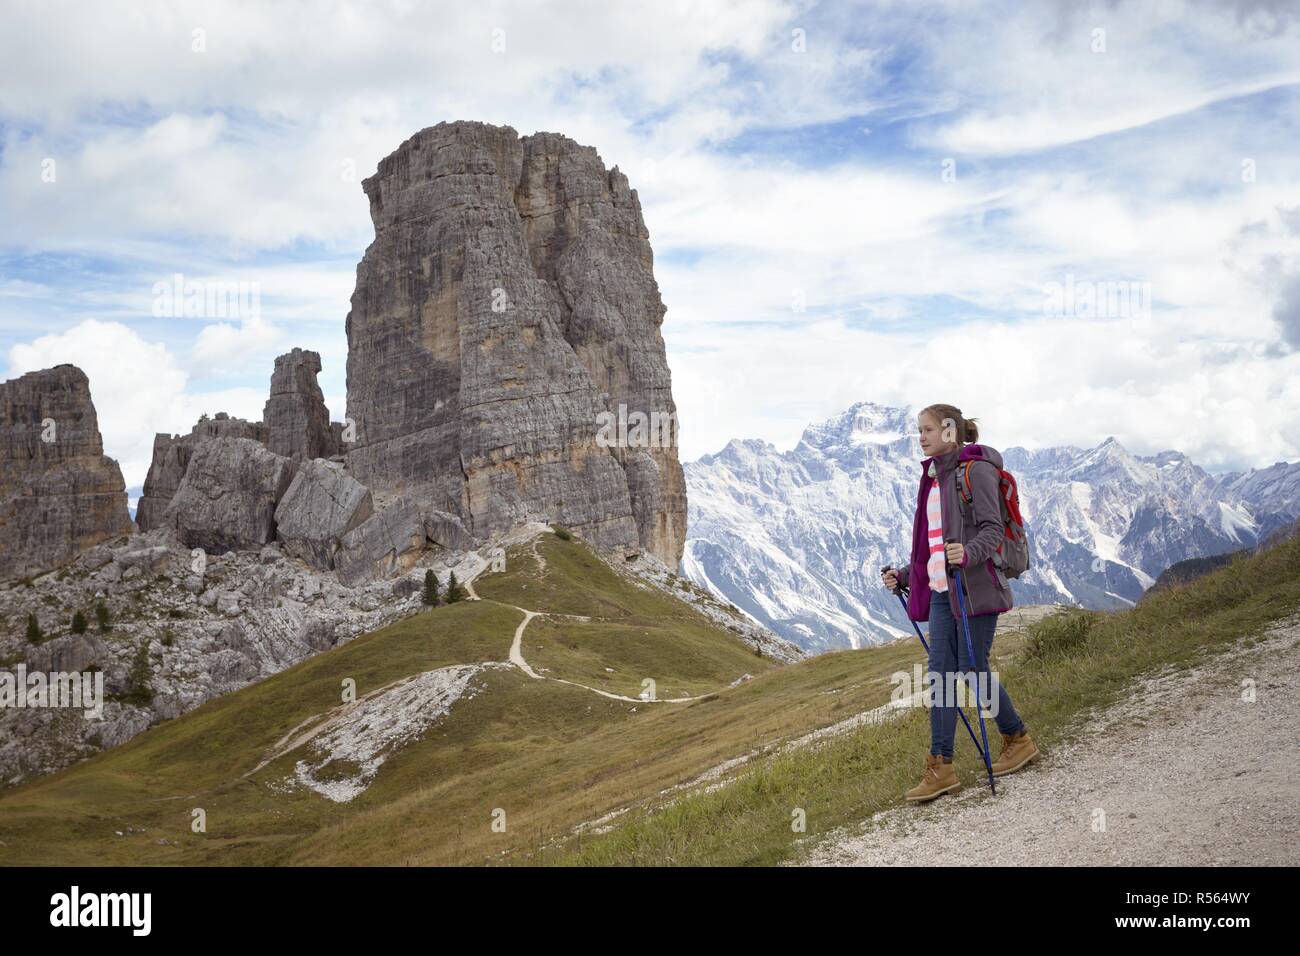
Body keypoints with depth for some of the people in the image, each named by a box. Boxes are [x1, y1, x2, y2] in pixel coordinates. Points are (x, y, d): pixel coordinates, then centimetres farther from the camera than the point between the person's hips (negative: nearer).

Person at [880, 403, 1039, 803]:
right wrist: (905, 575, 18)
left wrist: (968, 554, -35)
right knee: (940, 676, 2)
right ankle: (941, 769, 3)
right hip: (941, 590, 8)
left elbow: (992, 530, -16)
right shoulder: (935, 477, 18)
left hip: (975, 587, -8)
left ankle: (1018, 740, 20)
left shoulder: (976, 470, -8)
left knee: (974, 671, -3)